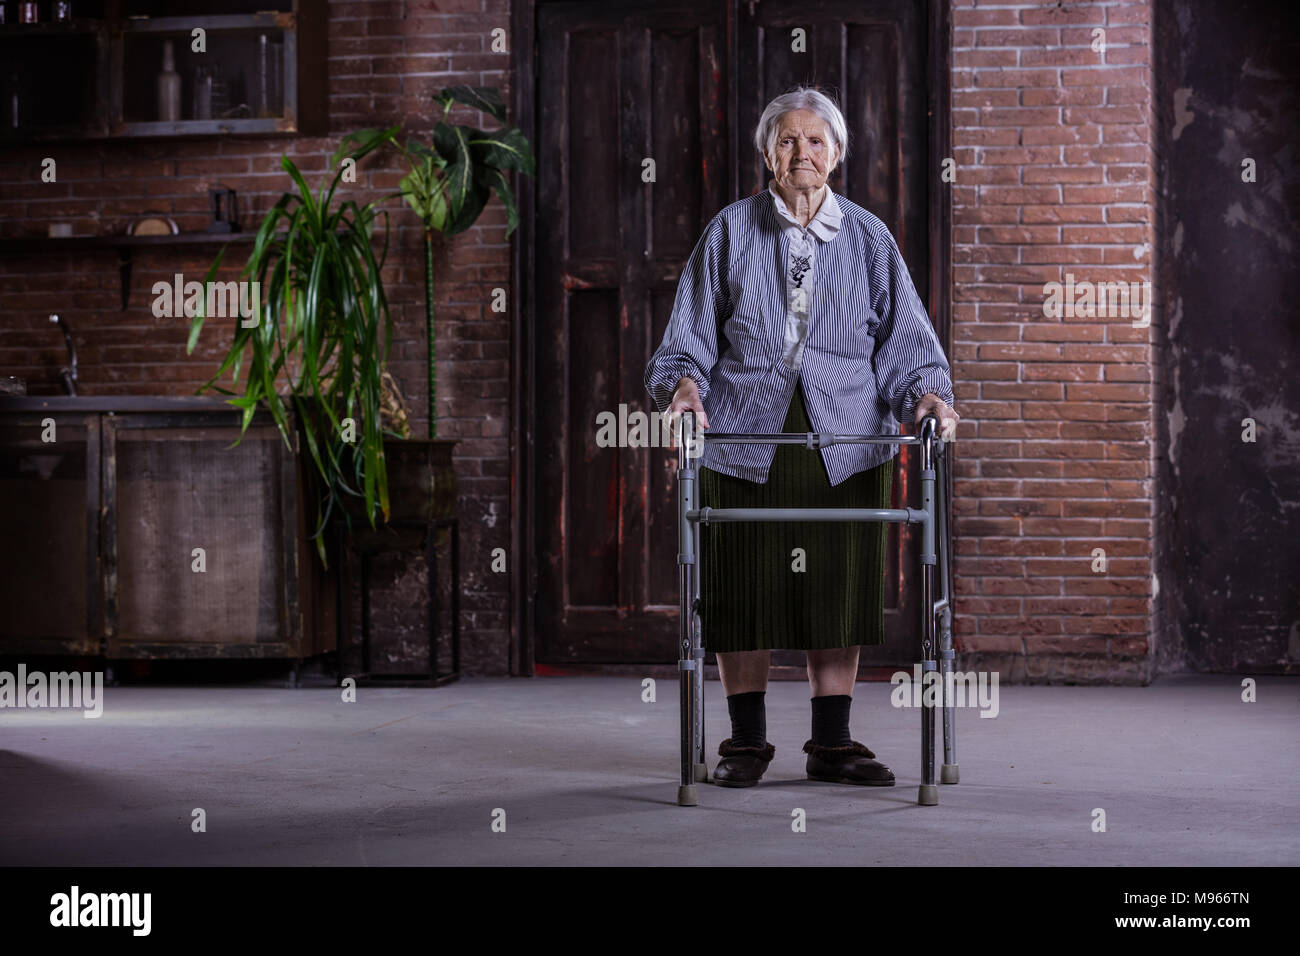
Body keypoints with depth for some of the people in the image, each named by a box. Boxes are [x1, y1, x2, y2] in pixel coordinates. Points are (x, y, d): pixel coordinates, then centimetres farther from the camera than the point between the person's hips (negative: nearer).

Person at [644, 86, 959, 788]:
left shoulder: (867, 237, 9)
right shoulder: (731, 231, 6)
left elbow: (901, 335, 6)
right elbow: (692, 330, 6)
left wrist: (924, 391, -12)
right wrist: (685, 381, -13)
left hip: (843, 440, 1)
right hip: (743, 436, -1)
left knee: (838, 590, 3)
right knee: (742, 591, 1)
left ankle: (832, 744, 13)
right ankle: (746, 742, 12)